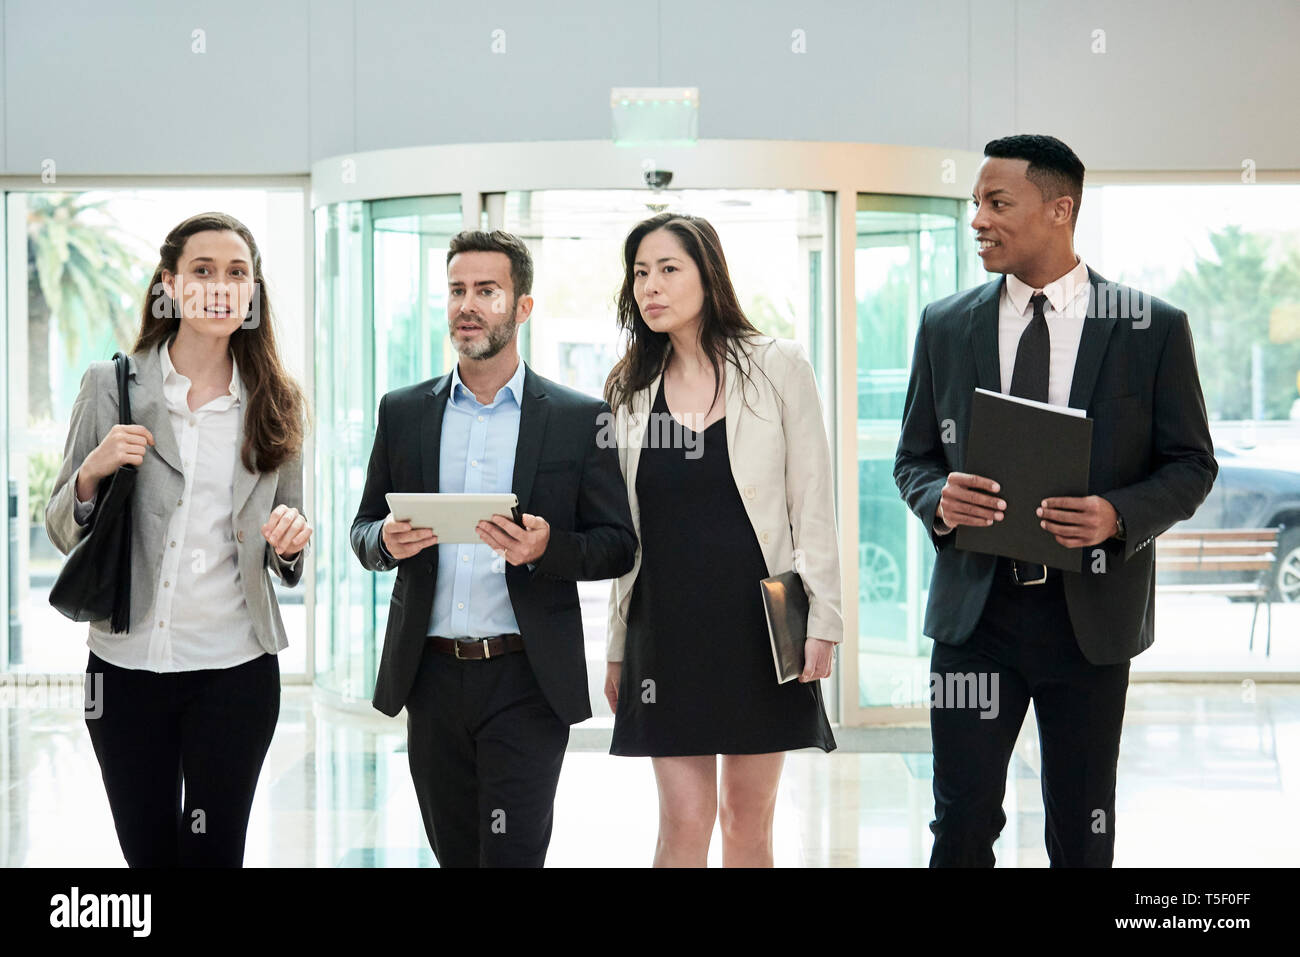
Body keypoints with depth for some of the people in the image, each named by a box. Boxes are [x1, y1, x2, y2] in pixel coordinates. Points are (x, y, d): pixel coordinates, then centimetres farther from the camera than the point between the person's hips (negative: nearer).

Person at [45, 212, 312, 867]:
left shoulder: (277, 405, 4)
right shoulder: (110, 386, 0)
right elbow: (62, 531, 4)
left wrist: (291, 541, -10)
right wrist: (92, 472, -15)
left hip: (234, 667, 0)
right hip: (126, 663, 0)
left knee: (214, 852, 4)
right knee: (148, 853, 10)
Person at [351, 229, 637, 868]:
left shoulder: (580, 419, 1)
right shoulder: (402, 412, 9)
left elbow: (618, 546, 1)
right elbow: (363, 533, 14)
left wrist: (546, 549, -19)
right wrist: (387, 541, -11)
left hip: (526, 679, -3)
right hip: (431, 677, 3)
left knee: (512, 852, -9)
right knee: (454, 854, 13)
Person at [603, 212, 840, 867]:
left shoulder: (777, 367, 0)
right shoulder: (629, 391, 9)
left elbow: (813, 504, -1)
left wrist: (821, 621, -7)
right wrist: (617, 649, 11)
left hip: (759, 620, -2)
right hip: (667, 623, 2)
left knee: (747, 820, 6)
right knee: (685, 820, -2)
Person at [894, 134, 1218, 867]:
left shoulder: (1153, 328, -1)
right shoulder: (946, 326, 6)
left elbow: (1192, 465, 1)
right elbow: (914, 457, 12)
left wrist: (1119, 516, -18)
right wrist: (939, 499, -12)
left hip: (1091, 612, -1)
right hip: (976, 607, 1)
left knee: (1082, 829, 9)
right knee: (963, 820, -1)